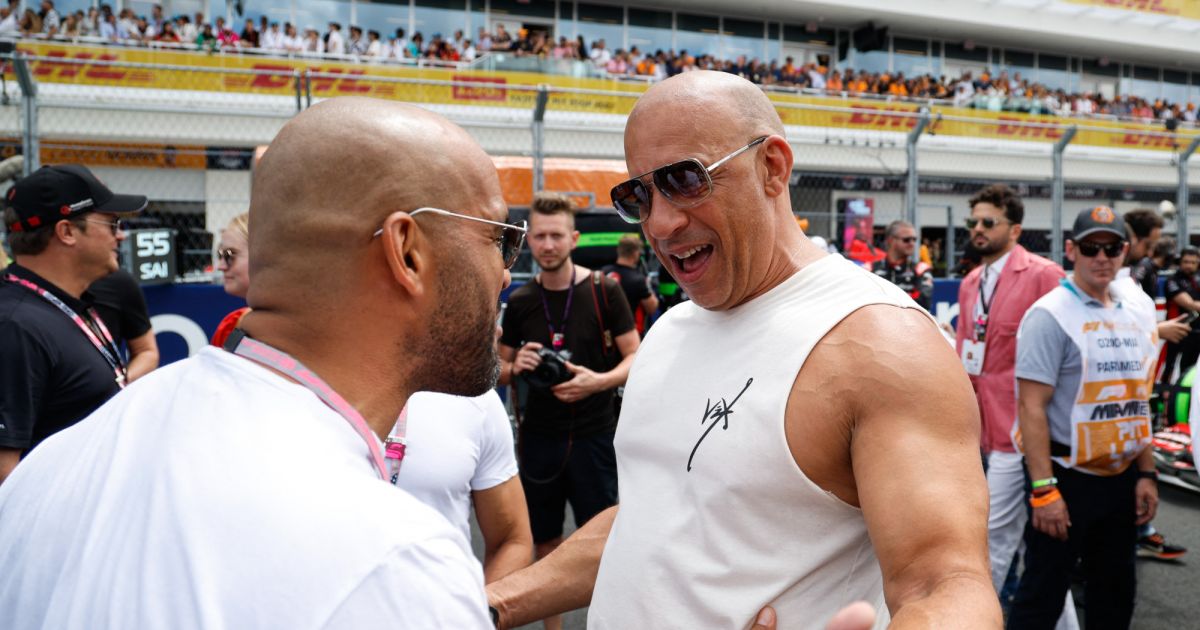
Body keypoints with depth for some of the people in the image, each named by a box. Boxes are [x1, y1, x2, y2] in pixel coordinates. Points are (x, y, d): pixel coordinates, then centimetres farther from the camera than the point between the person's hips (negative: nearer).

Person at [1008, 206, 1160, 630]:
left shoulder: (1135, 318, 9)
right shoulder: (1050, 315, -14)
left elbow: (1135, 402, 15)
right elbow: (1031, 406, -18)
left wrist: (1146, 473, 10)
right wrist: (1043, 489, -21)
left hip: (1121, 479, 7)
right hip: (1068, 477, -7)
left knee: (1115, 593, 19)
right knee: (1042, 595, -1)